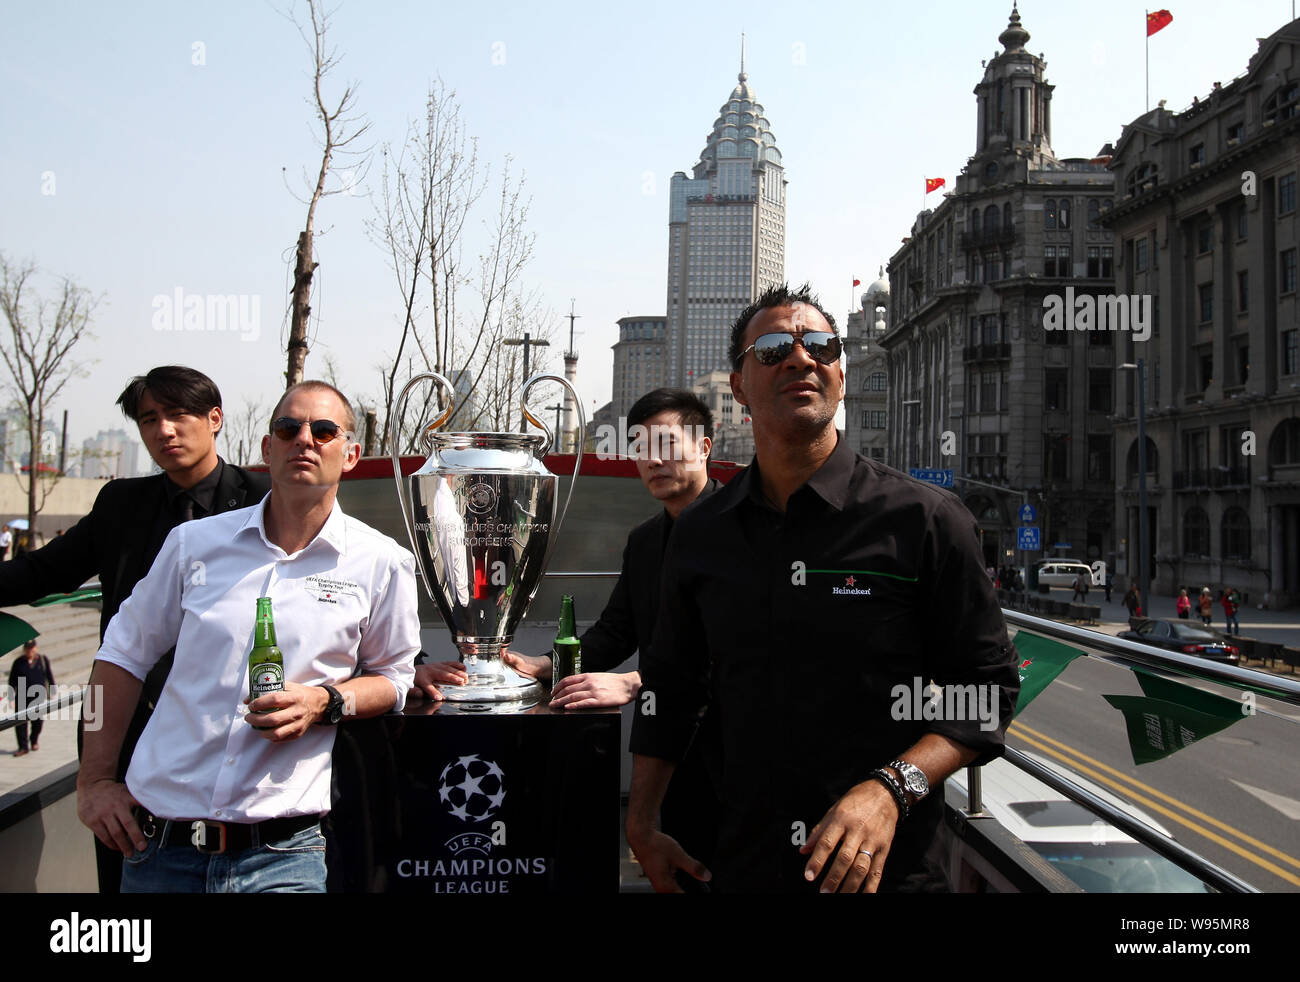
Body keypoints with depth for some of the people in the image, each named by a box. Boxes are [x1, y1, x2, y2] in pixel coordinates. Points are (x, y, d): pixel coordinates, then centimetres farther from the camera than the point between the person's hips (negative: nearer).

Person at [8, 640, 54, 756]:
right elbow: (12, 681, 7)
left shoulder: (43, 660, 5)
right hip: (22, 697, 0)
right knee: (20, 722, -5)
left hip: (39, 696, 0)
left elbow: (50, 677, 11)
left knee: (38, 721, 5)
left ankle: (35, 740, 31)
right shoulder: (18, 662, 4)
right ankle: (23, 747, 3)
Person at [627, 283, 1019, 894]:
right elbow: (669, 687, 13)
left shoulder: (924, 519, -9)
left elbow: (987, 687, -7)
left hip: (888, 869, -3)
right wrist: (642, 825, 9)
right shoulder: (699, 534, 2)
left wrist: (892, 788, -21)